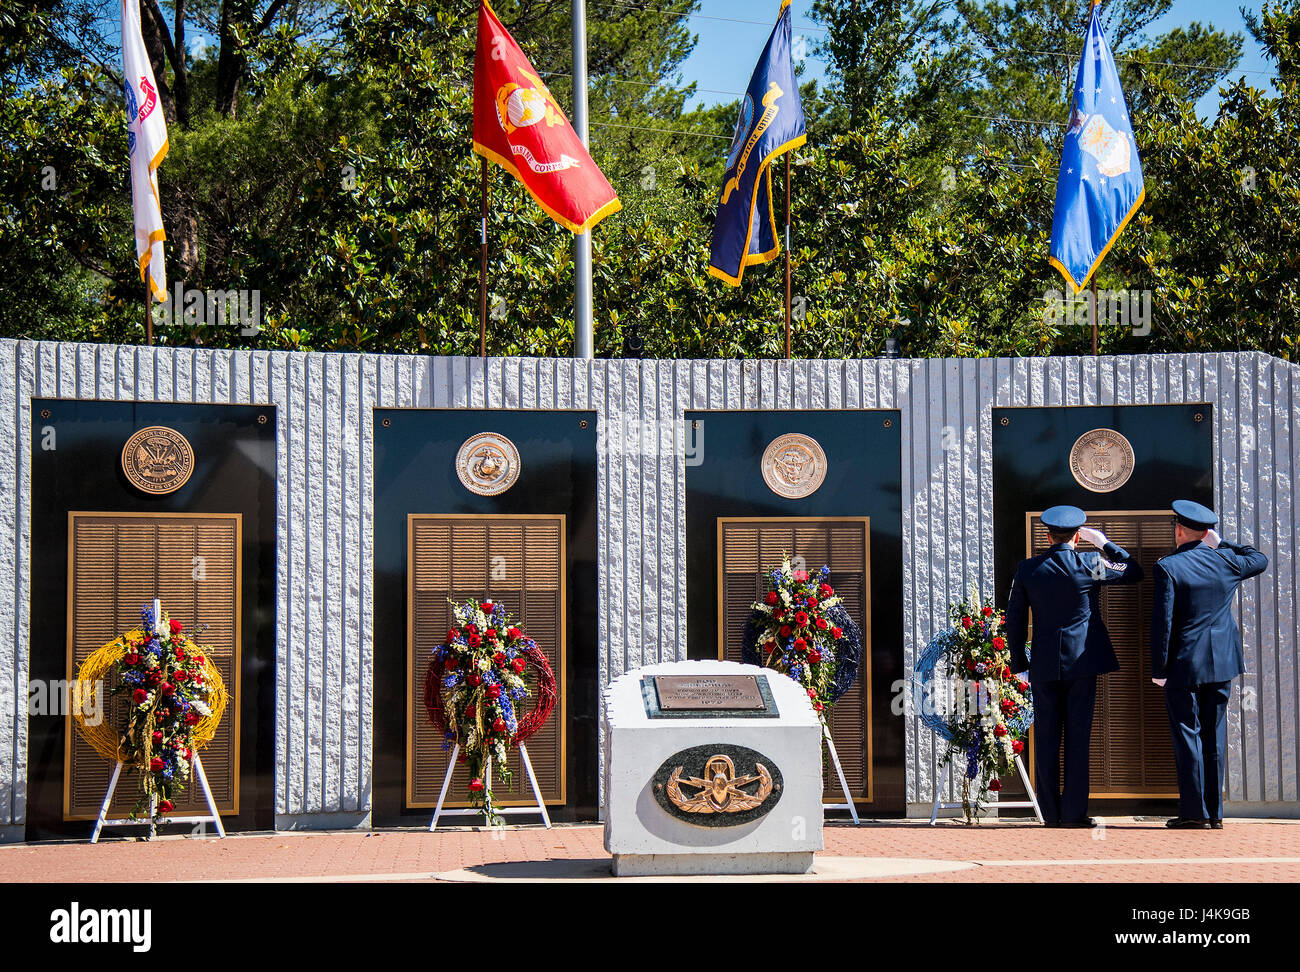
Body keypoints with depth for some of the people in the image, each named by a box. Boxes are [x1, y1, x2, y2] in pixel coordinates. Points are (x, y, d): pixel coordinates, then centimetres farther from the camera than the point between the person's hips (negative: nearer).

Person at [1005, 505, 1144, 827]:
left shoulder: (1027, 569, 2)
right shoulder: (1090, 564, -4)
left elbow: (1014, 619, 6)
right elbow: (1134, 571, 11)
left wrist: (1019, 662, 14)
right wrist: (1103, 542, 15)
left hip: (1043, 664, 2)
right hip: (1082, 661, -2)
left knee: (1046, 738, 5)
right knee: (1078, 736, 0)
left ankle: (1050, 813, 7)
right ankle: (1073, 812, -1)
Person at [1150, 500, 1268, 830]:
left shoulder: (1168, 567, -11)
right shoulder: (1226, 561, 3)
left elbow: (1162, 622, -13)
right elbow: (1260, 560, 25)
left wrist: (1159, 669, -7)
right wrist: (1222, 543, 22)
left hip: (1184, 664, -4)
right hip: (1222, 665, 5)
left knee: (1188, 737, 1)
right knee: (1214, 737, 10)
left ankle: (1195, 812, -1)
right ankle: (1214, 812, 12)